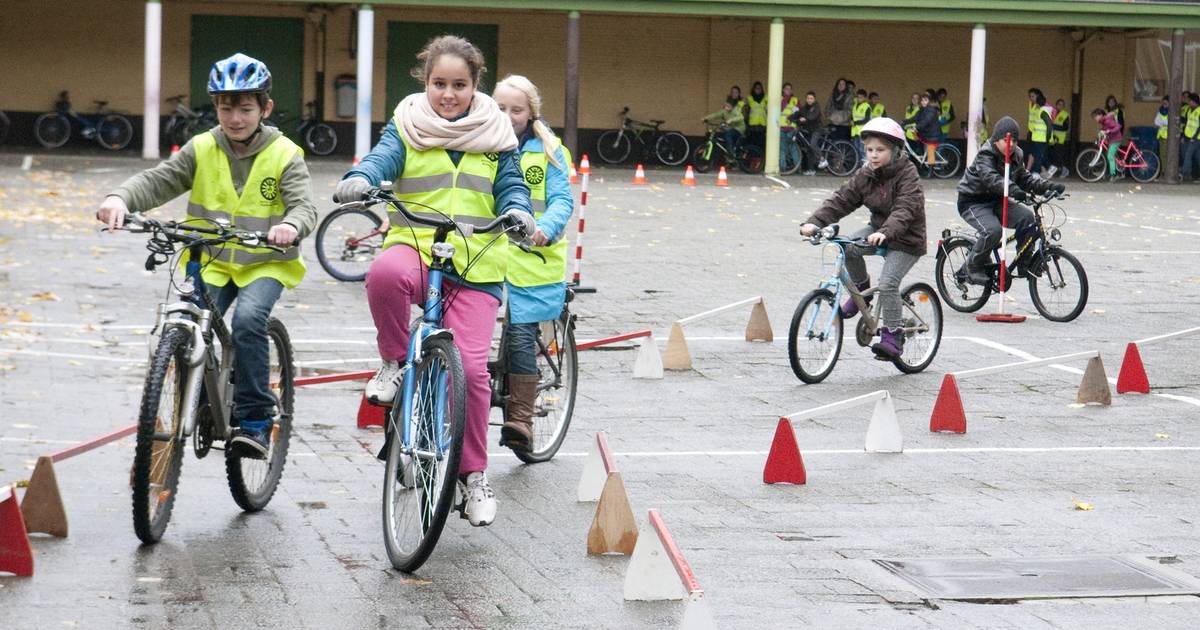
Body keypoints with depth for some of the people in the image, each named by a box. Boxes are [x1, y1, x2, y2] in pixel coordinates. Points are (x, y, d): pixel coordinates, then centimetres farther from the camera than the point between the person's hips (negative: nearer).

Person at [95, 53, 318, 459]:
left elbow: (304, 206, -18)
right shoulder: (201, 150, 1)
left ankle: (255, 420, -18)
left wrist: (291, 226, -42)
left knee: (248, 319, -29)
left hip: (264, 263, -3)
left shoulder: (284, 156, -6)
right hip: (212, 262, 3)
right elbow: (158, 181, -8)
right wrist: (121, 199, -29)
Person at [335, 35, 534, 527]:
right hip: (415, 247, -1)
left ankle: (474, 475, 7)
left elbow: (510, 186, 7)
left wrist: (517, 211, -17)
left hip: (475, 265, 1)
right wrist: (359, 180, -32)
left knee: (470, 367, -11)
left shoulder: (495, 135, 11)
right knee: (385, 273, -39)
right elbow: (382, 158, -8)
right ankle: (394, 363, -11)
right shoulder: (408, 126, 7)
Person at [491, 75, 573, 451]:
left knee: (521, 337, -8)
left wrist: (546, 228, -22)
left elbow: (562, 200, -2)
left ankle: (520, 420, -1)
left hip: (530, 258, -3)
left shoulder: (548, 152, 4)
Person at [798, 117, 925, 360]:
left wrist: (885, 233, -51)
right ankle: (861, 288, 3)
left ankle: (893, 335, -9)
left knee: (887, 284, -22)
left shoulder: (907, 176, -18)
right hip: (878, 229, 6)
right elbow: (841, 200, -8)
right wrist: (814, 222, -23)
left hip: (906, 240, -6)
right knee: (848, 247, -22)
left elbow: (904, 210, -33)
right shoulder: (865, 176, 0)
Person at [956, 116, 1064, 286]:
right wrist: (1013, 190, -58)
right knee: (992, 230, -33)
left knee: (1026, 217, -17)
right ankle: (972, 267, -11)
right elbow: (991, 178, -40)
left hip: (996, 201, 7)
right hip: (973, 202, -7)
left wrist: (1049, 186, -12)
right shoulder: (985, 155, -22)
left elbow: (1025, 178, 5)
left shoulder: (1016, 156, 3)